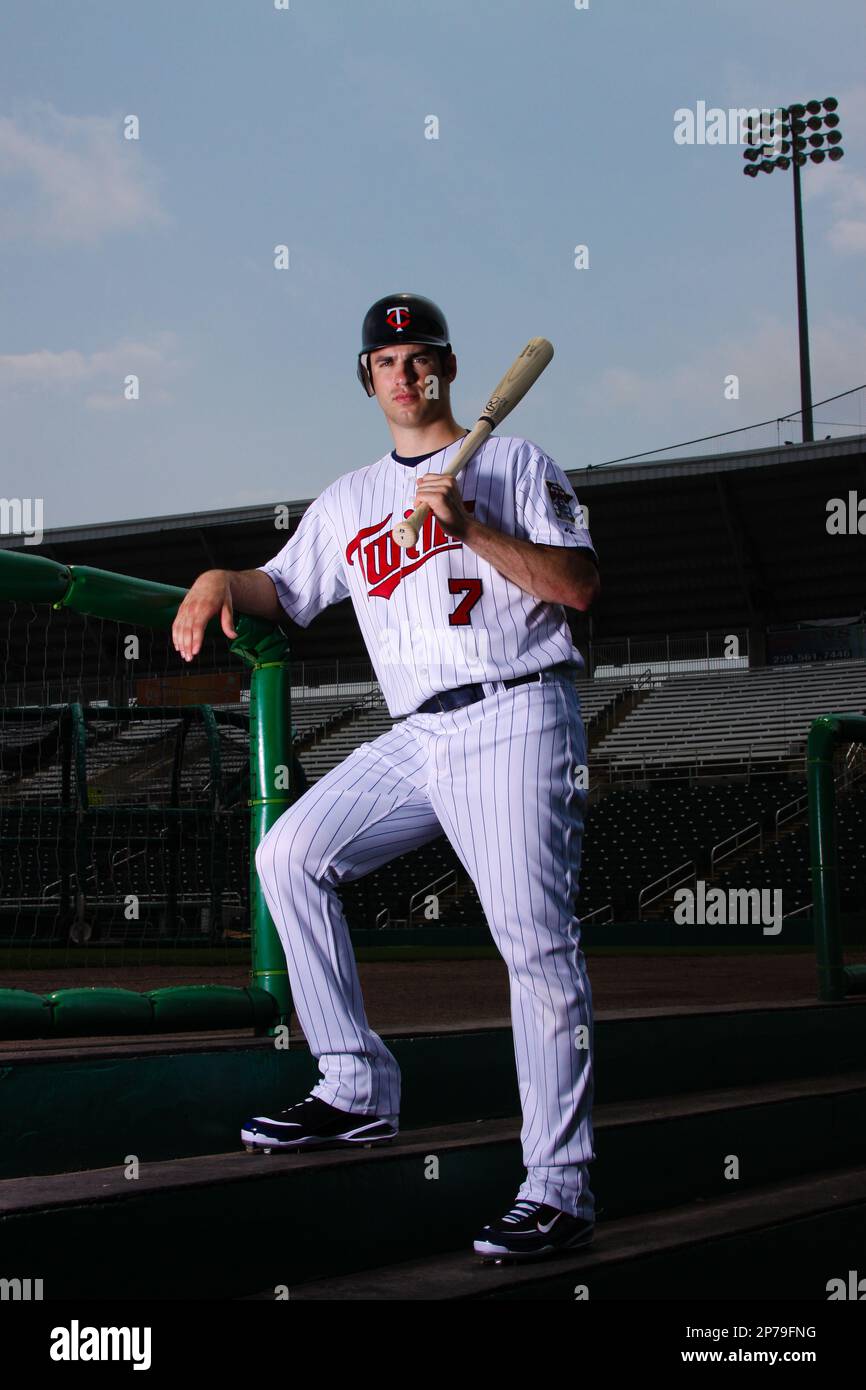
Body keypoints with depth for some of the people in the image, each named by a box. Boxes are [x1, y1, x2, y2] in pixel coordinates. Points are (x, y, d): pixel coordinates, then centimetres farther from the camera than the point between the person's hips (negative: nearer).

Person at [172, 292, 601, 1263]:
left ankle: (559, 1186, -10)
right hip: (417, 738, 6)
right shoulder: (347, 501, 22)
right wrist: (222, 579, 2)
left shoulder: (512, 460, 7)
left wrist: (472, 530, -15)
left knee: (536, 941, -14)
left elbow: (580, 585, -4)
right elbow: (283, 589, 23)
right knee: (290, 855, -4)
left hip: (517, 718, -6)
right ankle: (357, 1091, 5)